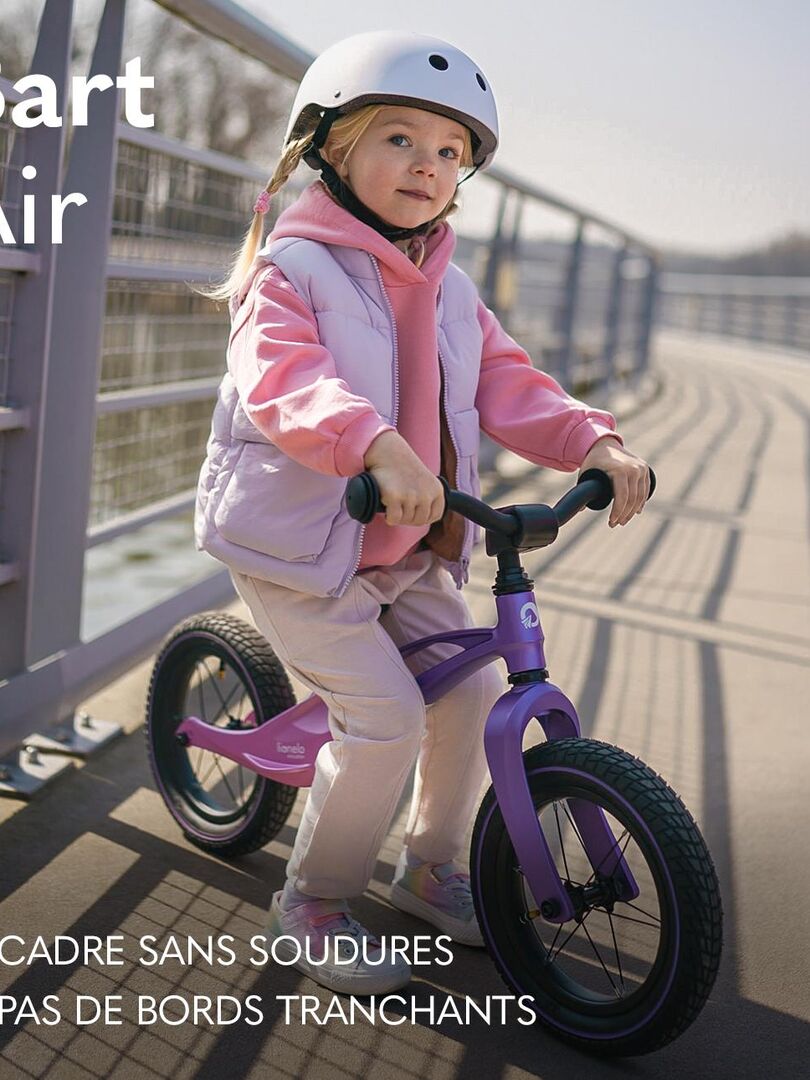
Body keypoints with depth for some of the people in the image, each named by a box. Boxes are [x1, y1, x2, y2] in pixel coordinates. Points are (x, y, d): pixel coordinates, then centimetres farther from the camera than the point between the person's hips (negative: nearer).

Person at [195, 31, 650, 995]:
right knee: (385, 717, -13)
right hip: (299, 545, -7)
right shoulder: (292, 269, -13)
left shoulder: (450, 290, 9)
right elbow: (282, 379, -32)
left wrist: (595, 443, -17)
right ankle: (312, 903, 10)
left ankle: (431, 867, 29)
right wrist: (375, 444, -52)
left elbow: (507, 386, 1)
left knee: (470, 689, 5)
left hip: (411, 552, 7)